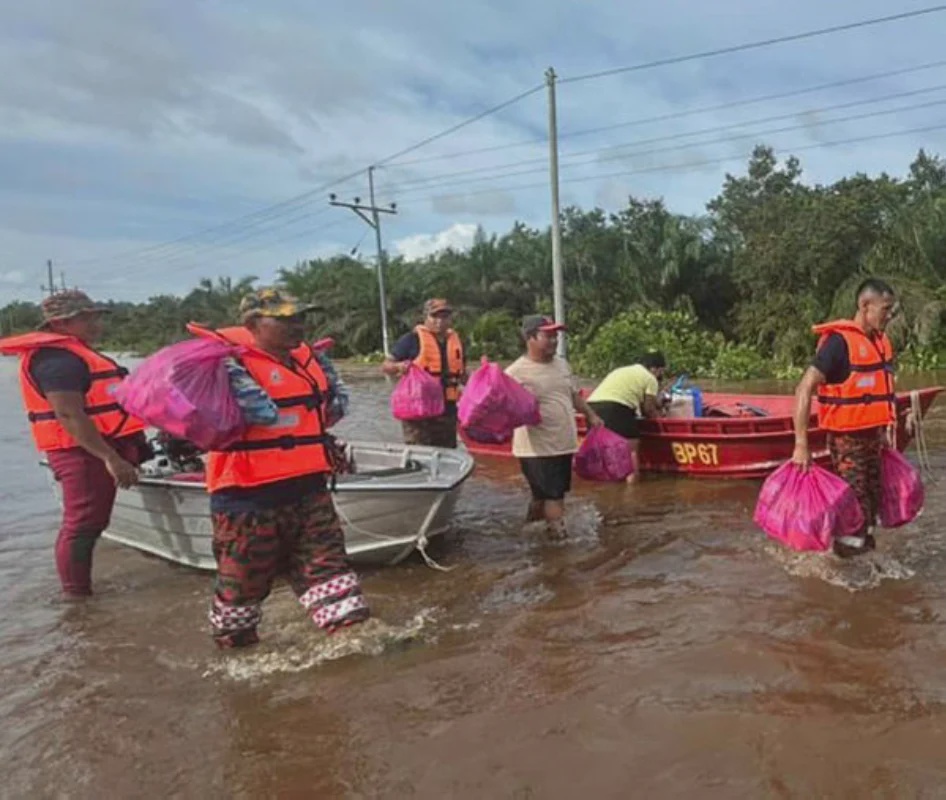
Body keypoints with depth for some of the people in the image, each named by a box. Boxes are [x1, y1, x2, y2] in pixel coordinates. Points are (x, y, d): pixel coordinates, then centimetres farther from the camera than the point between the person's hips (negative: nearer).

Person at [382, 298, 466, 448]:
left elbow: (462, 373, 26)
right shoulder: (413, 339, -3)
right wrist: (399, 366, -24)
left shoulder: (456, 340, 14)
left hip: (448, 409, 6)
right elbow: (386, 366, -3)